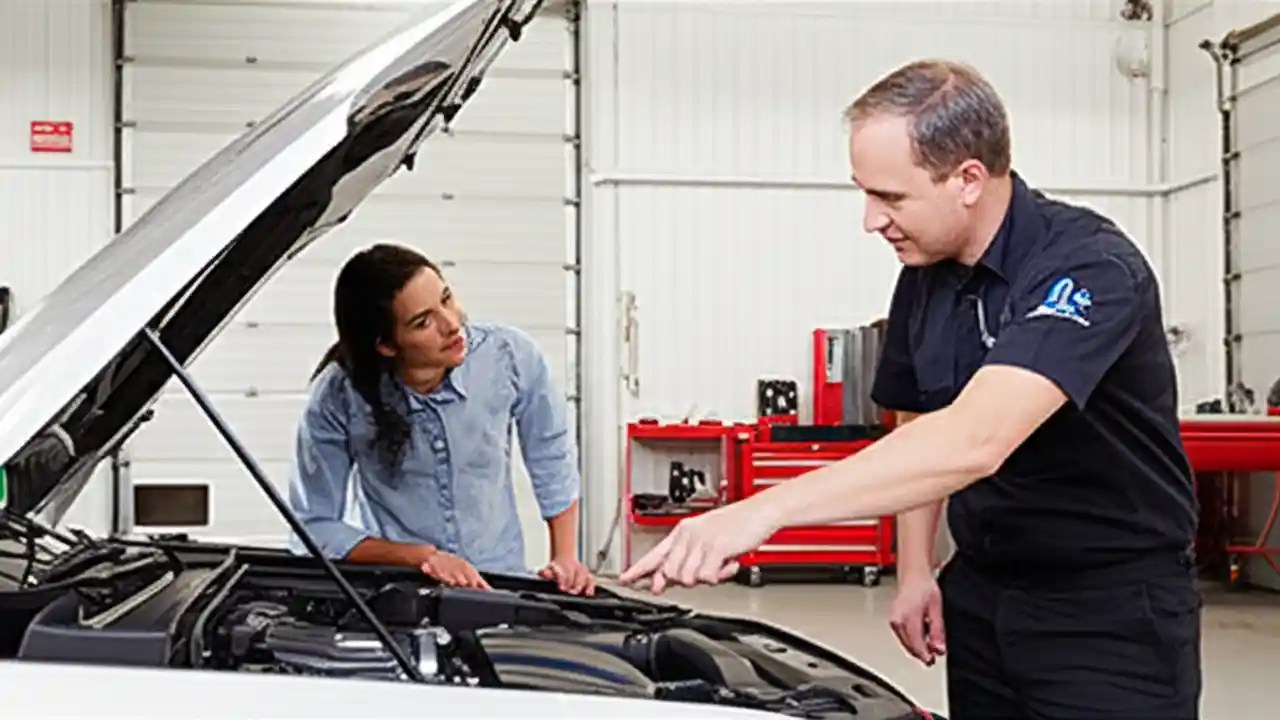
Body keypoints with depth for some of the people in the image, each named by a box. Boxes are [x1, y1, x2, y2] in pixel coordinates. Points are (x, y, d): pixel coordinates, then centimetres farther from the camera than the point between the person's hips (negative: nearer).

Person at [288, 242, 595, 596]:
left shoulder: (512, 356, -10)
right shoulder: (337, 400, -14)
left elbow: (553, 459, 7)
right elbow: (315, 526, -5)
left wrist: (565, 558, 3)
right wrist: (421, 556, -14)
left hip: (504, 583, 1)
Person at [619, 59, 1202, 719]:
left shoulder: (1089, 269, -25)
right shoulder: (924, 276, 0)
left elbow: (971, 443, -39)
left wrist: (764, 510, -43)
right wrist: (915, 569, 3)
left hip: (1113, 612, -6)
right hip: (981, 594, 6)